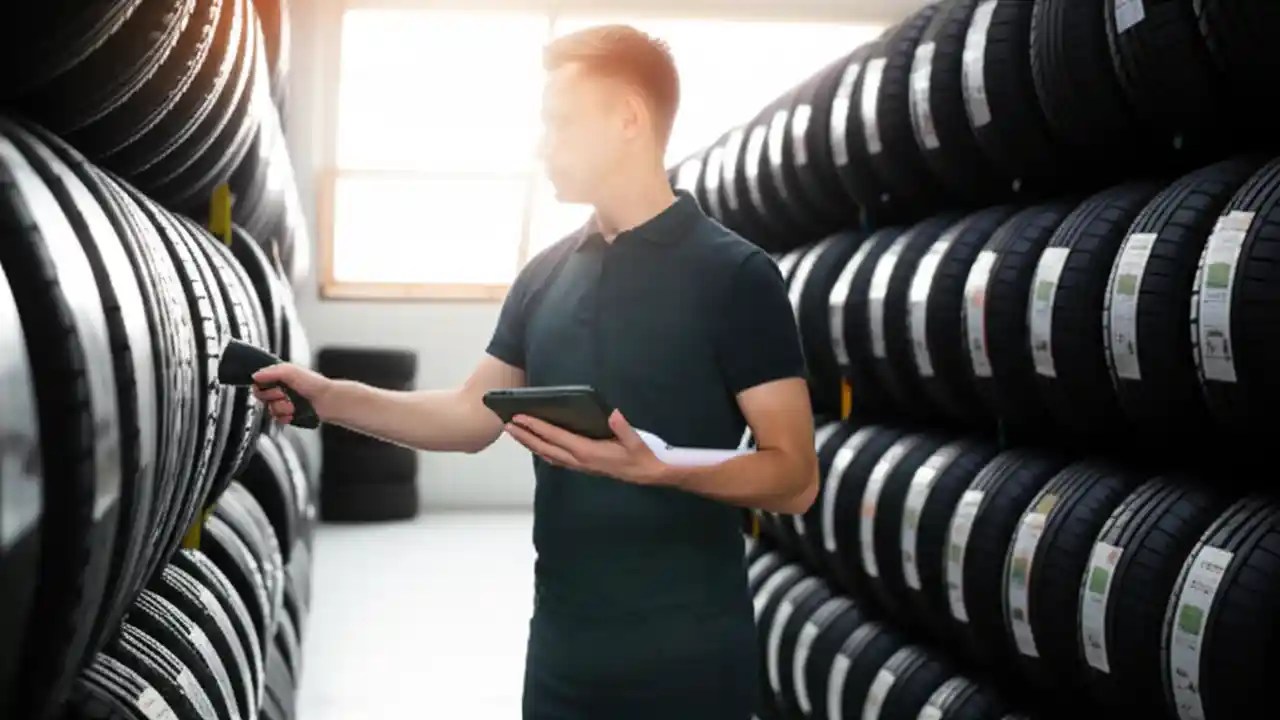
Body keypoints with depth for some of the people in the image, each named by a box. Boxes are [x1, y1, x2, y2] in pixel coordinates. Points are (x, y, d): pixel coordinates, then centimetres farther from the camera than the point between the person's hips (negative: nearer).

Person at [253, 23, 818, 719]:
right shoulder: (546, 275, 8)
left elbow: (794, 479, -13)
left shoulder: (735, 276, -10)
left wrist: (654, 467, -28)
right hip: (563, 642, 6)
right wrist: (331, 397, 3)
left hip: (686, 654, -6)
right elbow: (474, 416, 15)